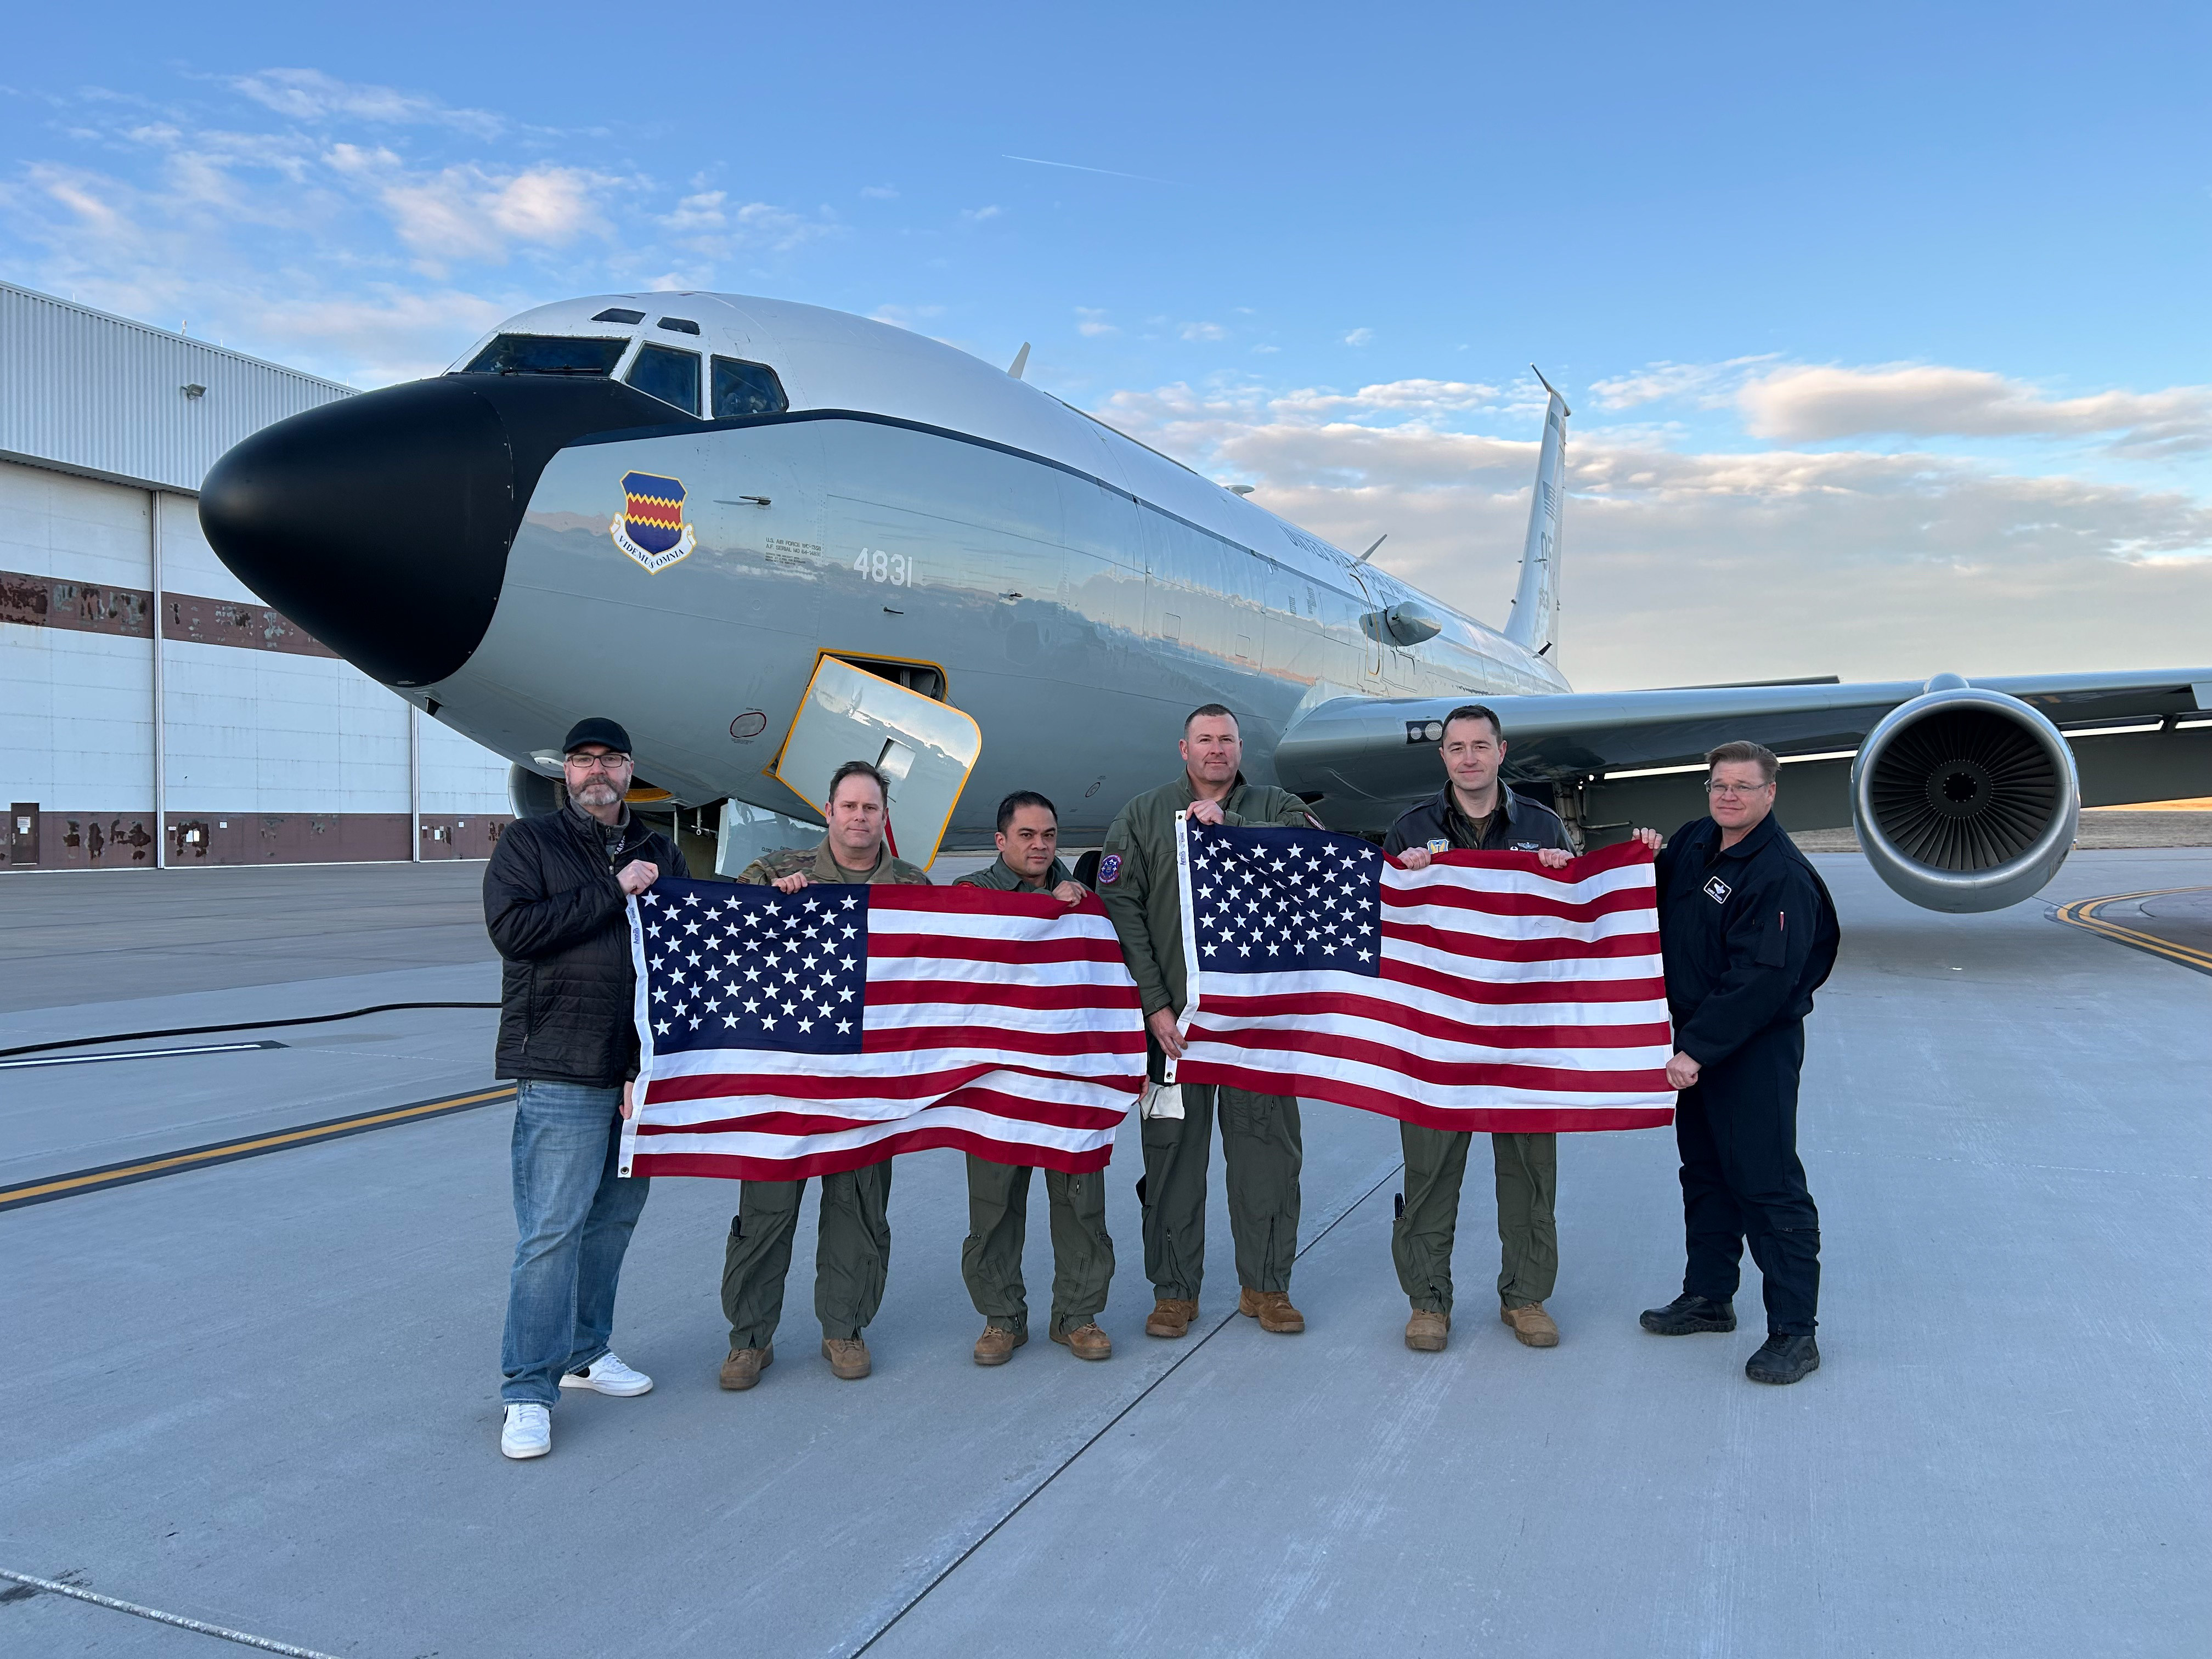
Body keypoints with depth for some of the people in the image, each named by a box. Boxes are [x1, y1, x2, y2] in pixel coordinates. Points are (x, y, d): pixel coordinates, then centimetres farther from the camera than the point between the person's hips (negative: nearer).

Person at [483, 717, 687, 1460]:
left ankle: (585, 1351, 28)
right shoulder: (528, 843, 2)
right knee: (551, 1228, -5)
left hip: (643, 1069, 5)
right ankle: (529, 1389, 3)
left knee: (615, 1217, 13)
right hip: (560, 1071, -5)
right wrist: (613, 893, -13)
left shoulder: (661, 854, 15)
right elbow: (512, 927, -14)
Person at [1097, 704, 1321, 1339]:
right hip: (1174, 1015, 0)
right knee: (1173, 1150, 5)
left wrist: (1230, 824, -18)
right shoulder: (1143, 817, 8)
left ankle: (1265, 1286, 21)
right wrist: (1153, 1002, -10)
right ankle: (1174, 1291, 18)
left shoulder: (1275, 809, 10)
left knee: (1267, 1146, 6)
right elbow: (1121, 909, -1)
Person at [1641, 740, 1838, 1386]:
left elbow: (1761, 981, -25)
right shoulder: (1693, 843, 7)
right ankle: (1708, 1297, 33)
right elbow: (1656, 909, 23)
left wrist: (1698, 1050, -26)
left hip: (1758, 1050, -9)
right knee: (1705, 1174, 18)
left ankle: (1795, 1332, 6)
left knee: (1767, 1186, -5)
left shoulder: (1782, 876, -20)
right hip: (1696, 1041, 9)